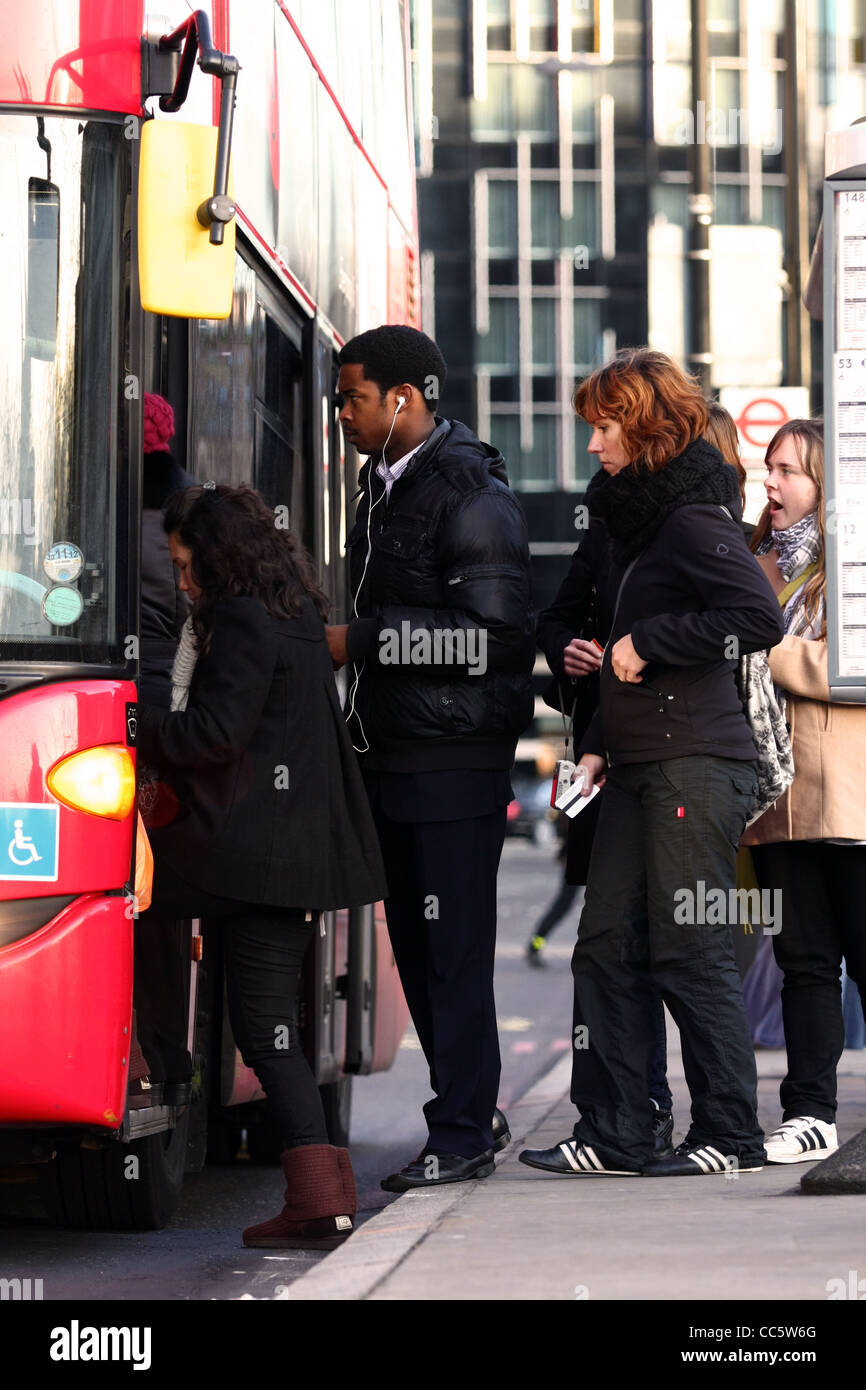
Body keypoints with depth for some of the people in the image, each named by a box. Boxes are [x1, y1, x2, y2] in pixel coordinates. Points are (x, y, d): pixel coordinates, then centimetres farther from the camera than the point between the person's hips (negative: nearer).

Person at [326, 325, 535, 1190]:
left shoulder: (470, 496, -12)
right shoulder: (384, 487, 17)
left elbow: (490, 632, -20)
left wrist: (360, 641, -17)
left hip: (455, 757, -9)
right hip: (393, 753, 9)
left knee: (454, 946, -6)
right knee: (414, 945, 11)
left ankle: (461, 1134, -2)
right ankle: (473, 1114, 20)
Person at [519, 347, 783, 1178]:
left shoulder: (693, 518, -11)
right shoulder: (639, 518, 18)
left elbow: (759, 617, -23)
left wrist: (650, 643, -16)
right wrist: (598, 742, 16)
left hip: (694, 765, -9)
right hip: (640, 767, 9)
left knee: (689, 951, -5)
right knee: (607, 945, 7)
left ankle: (730, 1135, 4)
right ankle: (613, 1136, 10)